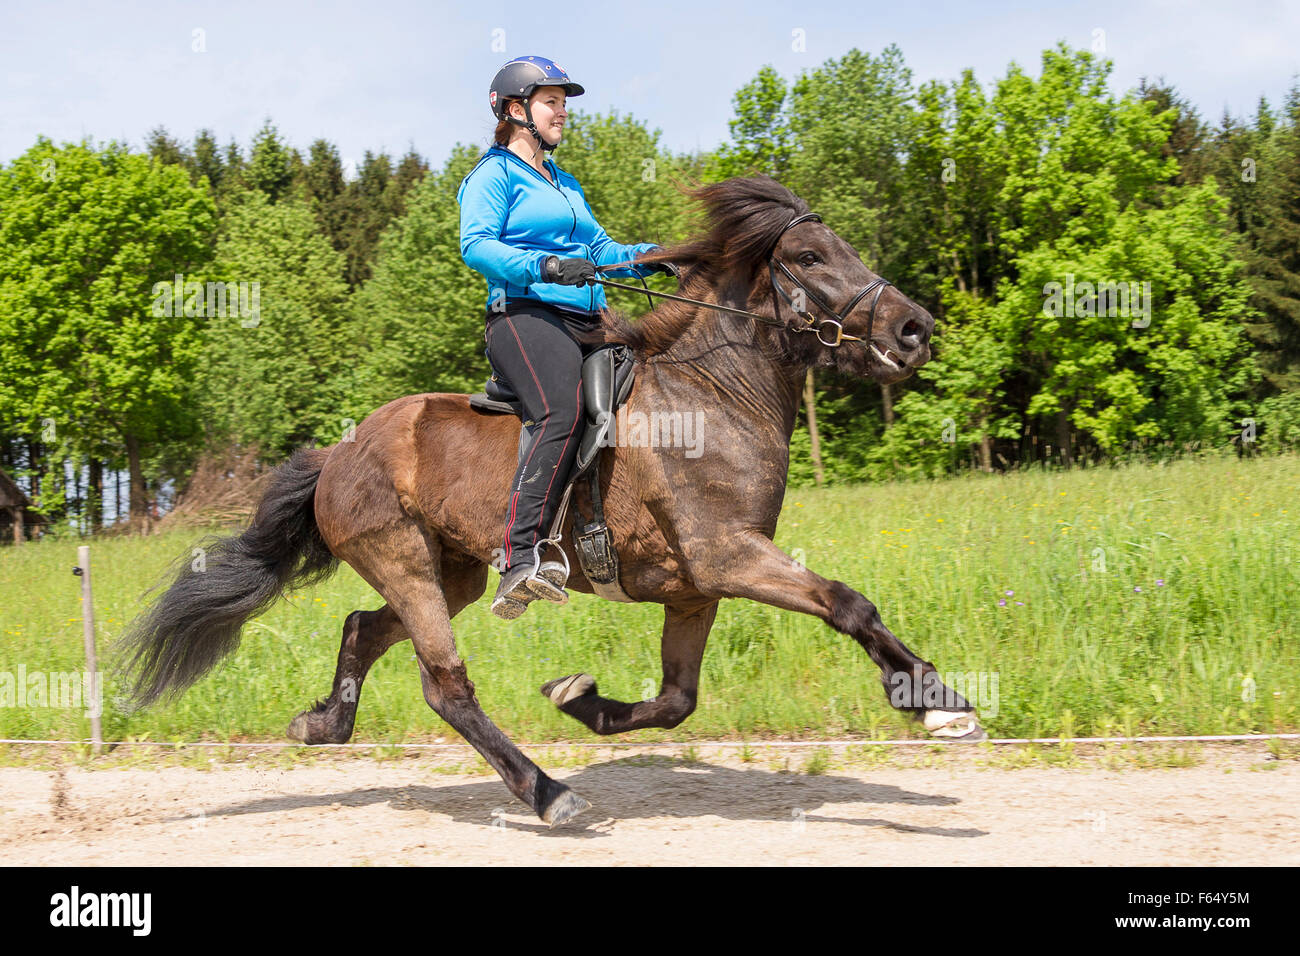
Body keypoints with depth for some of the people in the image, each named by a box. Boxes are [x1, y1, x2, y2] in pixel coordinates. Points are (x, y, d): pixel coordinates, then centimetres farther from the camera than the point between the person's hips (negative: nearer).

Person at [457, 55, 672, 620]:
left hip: (588, 321, 9)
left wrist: (644, 257, 8)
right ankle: (519, 561, -44)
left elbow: (599, 249, 29)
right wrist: (542, 266, -24)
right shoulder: (494, 175, 4)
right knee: (562, 415, -34)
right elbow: (476, 245, -10)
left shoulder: (565, 184, 30)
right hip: (528, 316, -9)